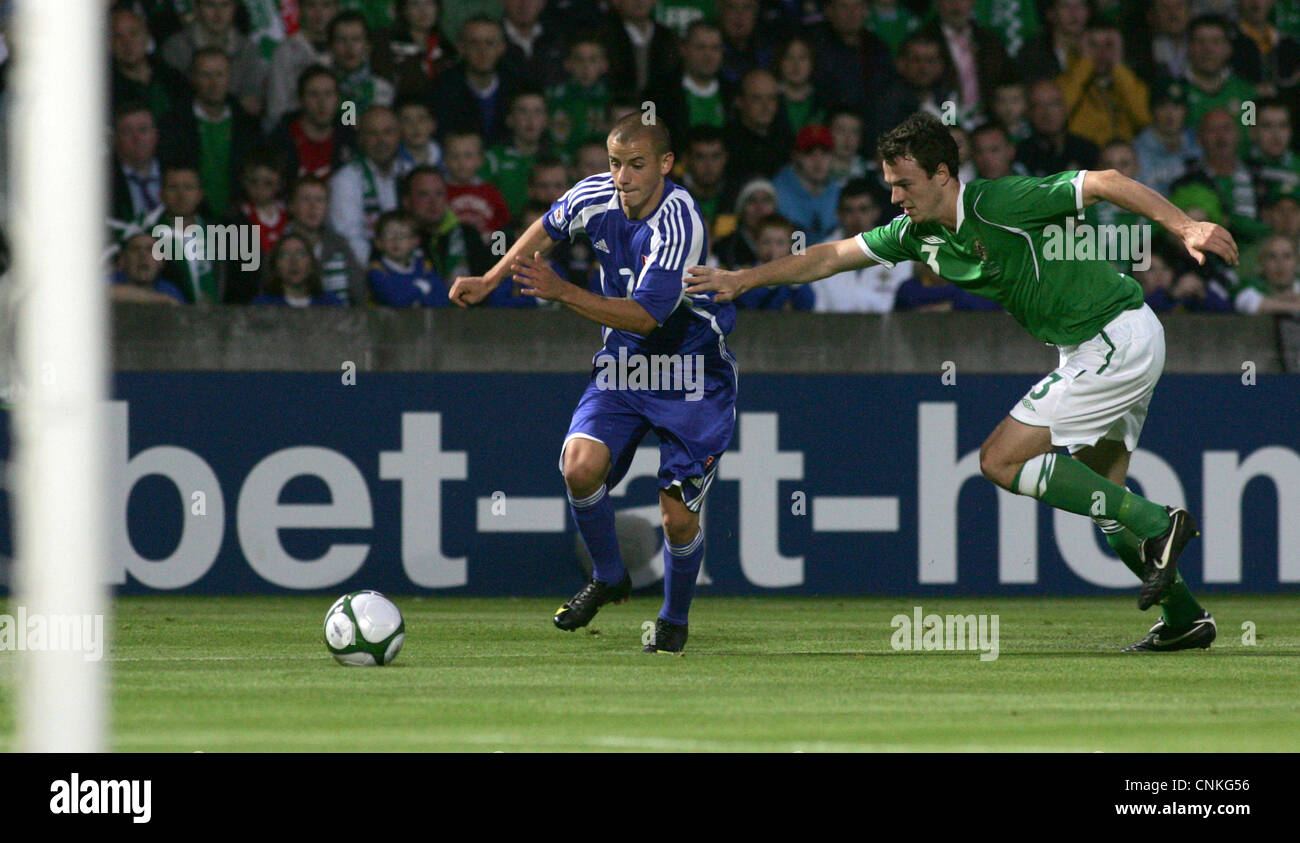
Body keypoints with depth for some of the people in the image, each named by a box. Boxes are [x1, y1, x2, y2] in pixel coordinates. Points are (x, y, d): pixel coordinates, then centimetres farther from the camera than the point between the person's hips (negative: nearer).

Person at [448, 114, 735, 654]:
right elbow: (548, 228, 17)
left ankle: (674, 619, 23)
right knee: (579, 467, -21)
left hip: (692, 378, -5)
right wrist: (490, 281, 12)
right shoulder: (596, 197, -7)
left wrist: (562, 292, -39)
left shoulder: (679, 224, -27)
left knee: (677, 517, -7)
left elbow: (645, 316, -32)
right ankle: (608, 578, 5)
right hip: (623, 367, 5)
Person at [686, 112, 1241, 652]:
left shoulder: (1002, 204, -20)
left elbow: (1105, 183, -21)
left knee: (1001, 461, -11)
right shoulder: (919, 233, 4)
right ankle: (1185, 618, 19)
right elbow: (831, 257, 13)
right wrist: (743, 279, 9)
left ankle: (1156, 524, -11)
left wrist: (1183, 226, -30)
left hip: (1117, 338, -9)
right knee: (1101, 495, 13)